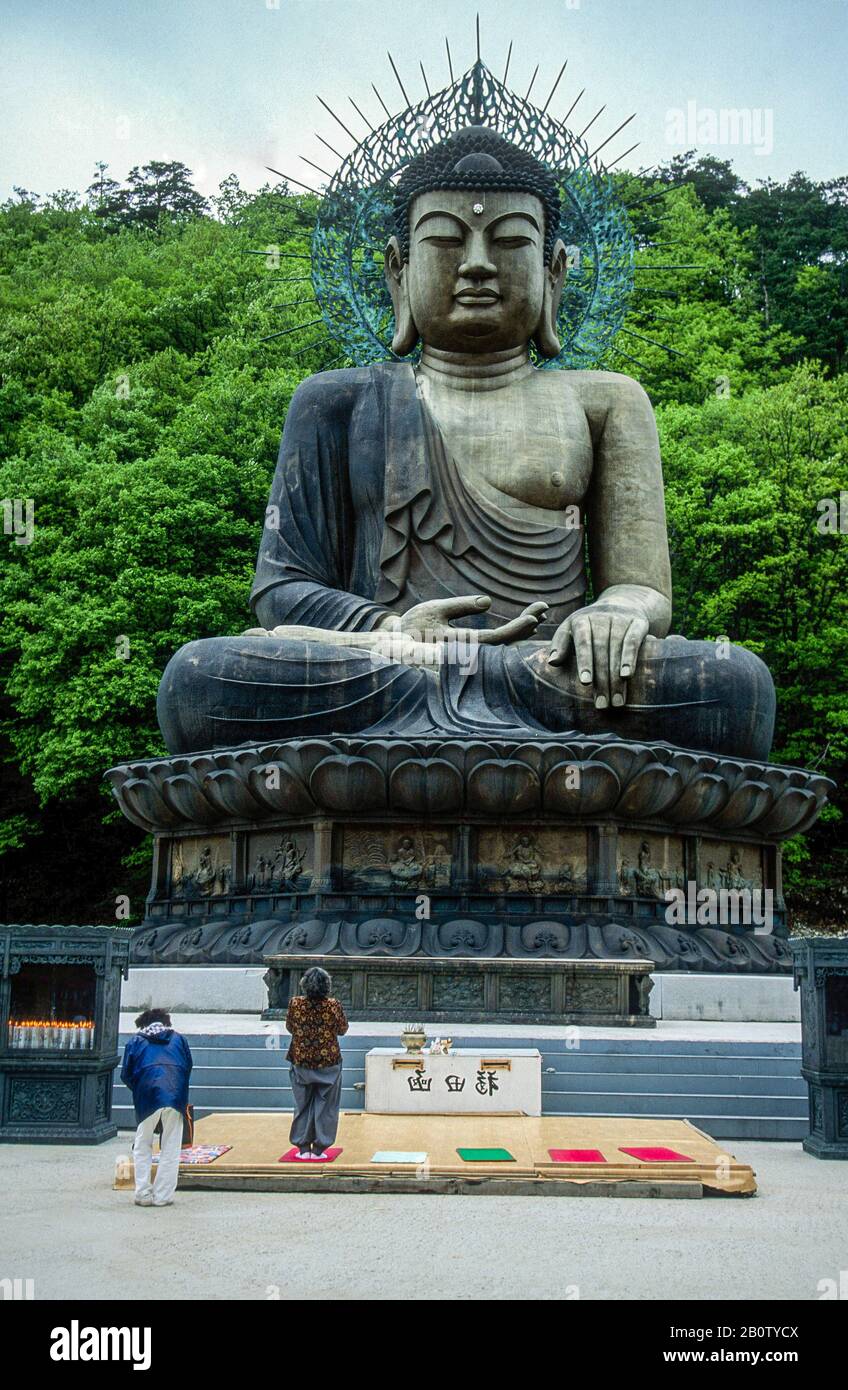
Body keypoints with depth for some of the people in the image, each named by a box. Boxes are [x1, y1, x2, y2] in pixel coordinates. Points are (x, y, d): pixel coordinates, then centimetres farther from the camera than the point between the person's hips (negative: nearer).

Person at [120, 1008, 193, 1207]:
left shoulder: (136, 1041, 19)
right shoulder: (178, 1038, 23)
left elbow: (125, 1075, 13)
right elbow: (188, 1066, 19)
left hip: (148, 1095, -1)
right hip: (176, 1095, 1)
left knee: (142, 1146, 15)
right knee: (171, 1148, 9)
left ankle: (143, 1194, 11)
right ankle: (163, 1196, 8)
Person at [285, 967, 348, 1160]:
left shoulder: (295, 1004, -10)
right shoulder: (333, 1005, -14)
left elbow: (289, 1028, 5)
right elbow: (342, 1029, 0)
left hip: (301, 1061, 1)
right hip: (328, 1062, -1)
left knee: (303, 1104, 13)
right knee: (325, 1105, 9)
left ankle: (303, 1148, 16)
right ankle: (319, 1149, 11)